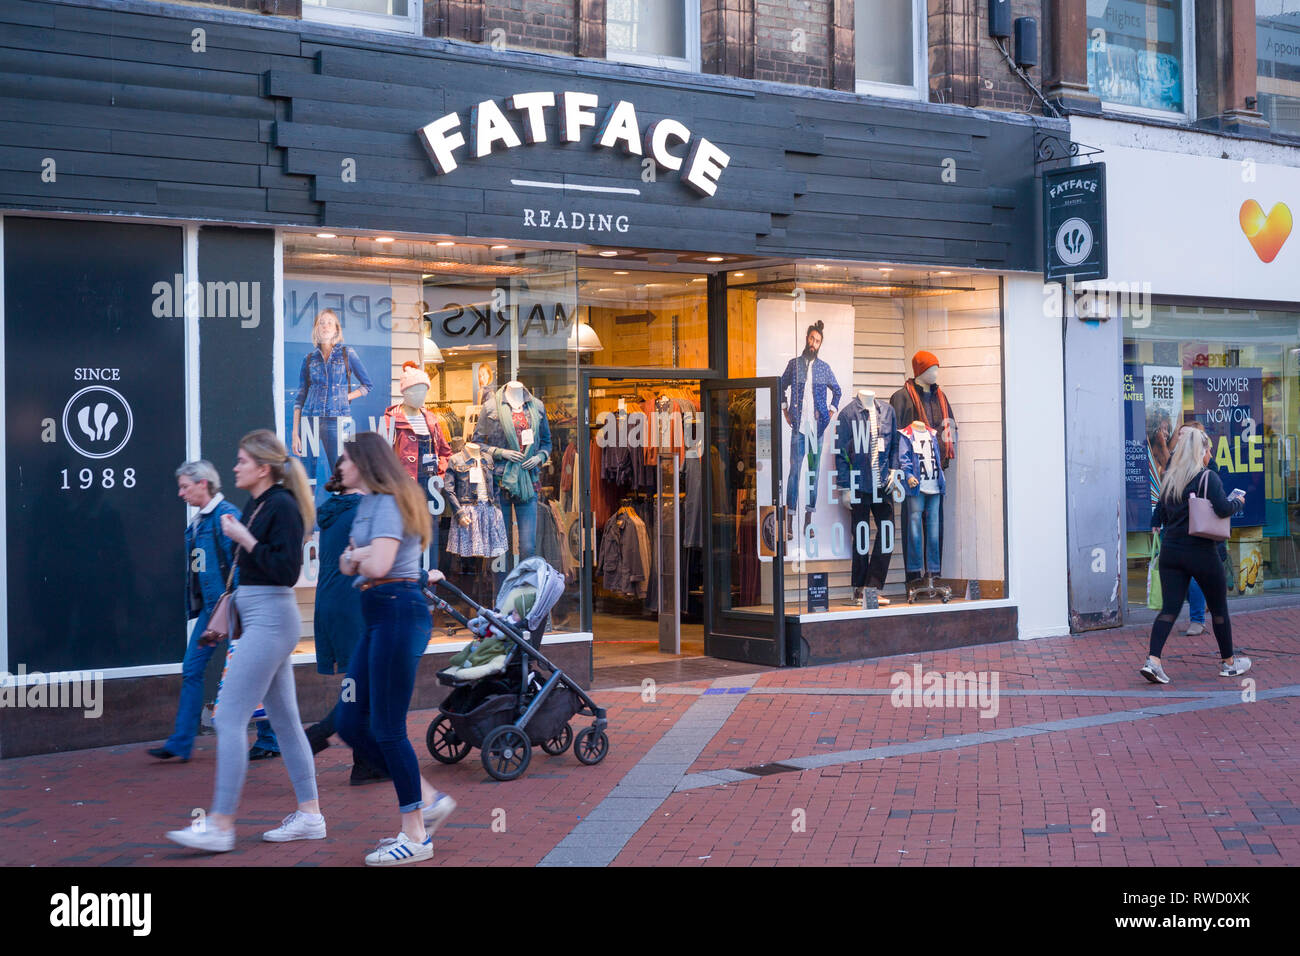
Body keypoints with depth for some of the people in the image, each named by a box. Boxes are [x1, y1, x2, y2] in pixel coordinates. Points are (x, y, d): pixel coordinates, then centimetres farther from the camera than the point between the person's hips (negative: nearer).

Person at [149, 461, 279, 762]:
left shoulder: (225, 515, -13)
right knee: (191, 670, 7)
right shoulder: (198, 521, 14)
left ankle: (269, 740, 12)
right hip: (209, 608, 9)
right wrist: (196, 607, 17)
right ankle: (180, 743, 11)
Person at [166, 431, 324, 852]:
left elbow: (286, 570, -21)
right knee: (284, 719, 12)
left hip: (270, 619, -10)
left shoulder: (283, 507, -14)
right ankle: (309, 815, 18)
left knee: (229, 718, -9)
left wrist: (244, 539, -18)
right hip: (261, 619, 10)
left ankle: (220, 825, -6)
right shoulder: (256, 505, 13)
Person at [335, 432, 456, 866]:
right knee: (351, 724, 8)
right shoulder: (368, 504, 21)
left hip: (397, 613, -10)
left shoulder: (388, 503, -9)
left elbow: (377, 565, -21)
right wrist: (362, 556, -1)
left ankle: (416, 837, 3)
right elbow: (348, 565, 18)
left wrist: (357, 554, -2)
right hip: (378, 618, 10)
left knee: (387, 728, -6)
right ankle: (428, 799, 17)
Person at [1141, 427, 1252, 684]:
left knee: (1170, 607, 1)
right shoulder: (1208, 477, -9)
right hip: (1201, 552, -5)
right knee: (1219, 607, 12)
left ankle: (1152, 660, -16)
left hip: (1170, 552, 5)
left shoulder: (1168, 479, 9)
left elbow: (1159, 517, 12)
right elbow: (1223, 509, -18)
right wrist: (1238, 501, 1)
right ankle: (1229, 663, 24)